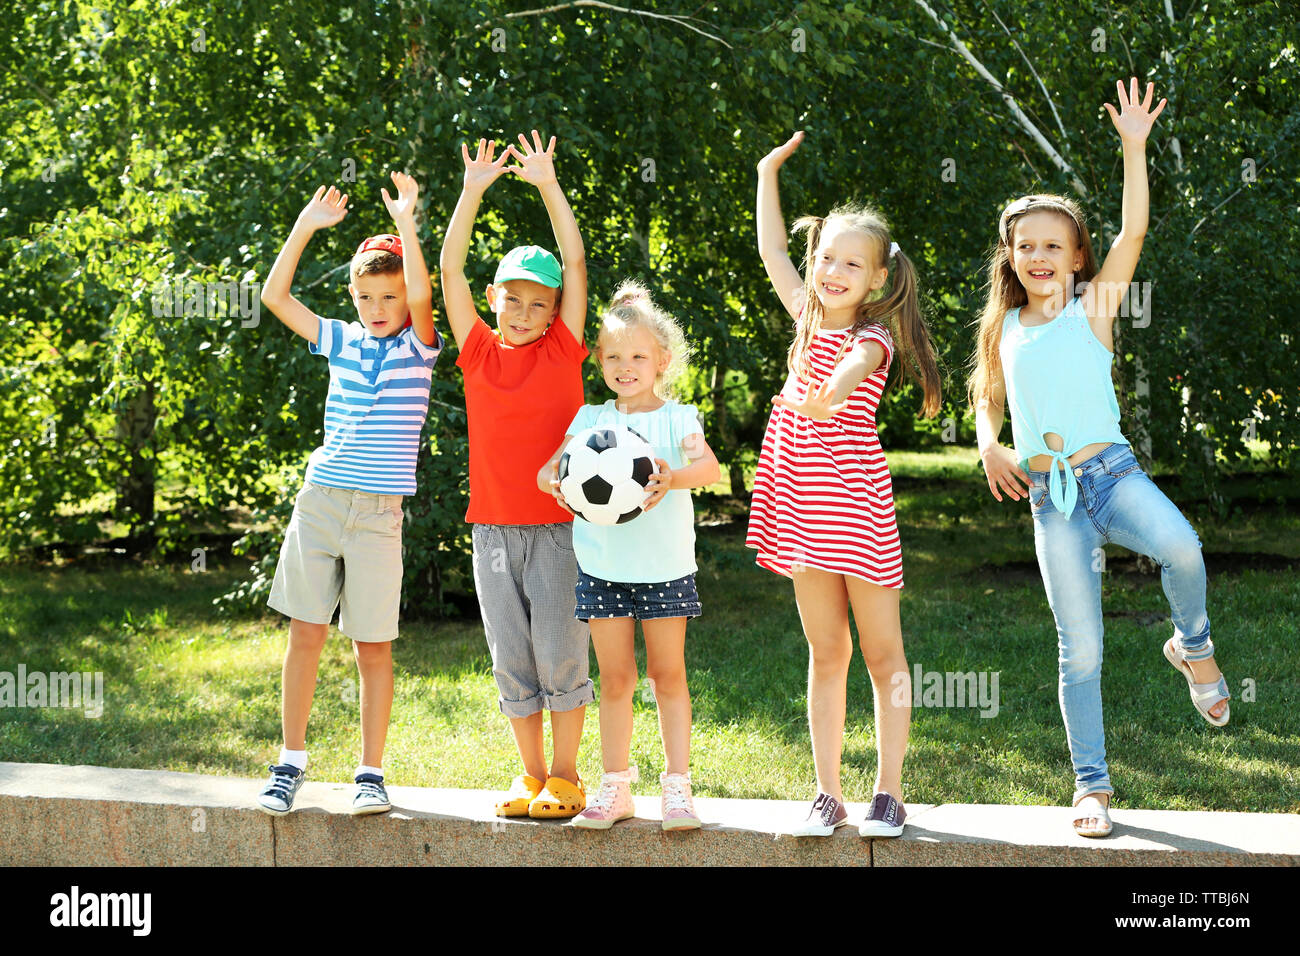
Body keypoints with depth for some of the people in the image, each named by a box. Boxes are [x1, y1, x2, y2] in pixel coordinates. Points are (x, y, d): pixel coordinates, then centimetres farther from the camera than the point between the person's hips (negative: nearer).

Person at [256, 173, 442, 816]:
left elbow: (422, 295, -20)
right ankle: (291, 764, 13)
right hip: (319, 499, 3)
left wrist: (406, 224, -21)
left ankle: (371, 774, 10)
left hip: (378, 514, -3)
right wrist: (306, 226, 0)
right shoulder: (341, 341, 10)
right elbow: (275, 296, 5)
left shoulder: (419, 347, 1)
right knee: (305, 636, 3)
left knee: (373, 646, 2)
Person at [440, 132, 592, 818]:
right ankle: (531, 774, 18)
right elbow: (450, 270, 1)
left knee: (560, 654, -2)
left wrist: (548, 186, -5)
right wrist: (473, 192, -3)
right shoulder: (479, 352, 5)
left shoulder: (562, 351, 1)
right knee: (511, 660, 7)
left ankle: (565, 777, 10)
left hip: (558, 525, -2)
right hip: (493, 526, 2)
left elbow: (576, 263, -3)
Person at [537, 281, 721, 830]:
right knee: (615, 678, 7)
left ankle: (677, 784, 11)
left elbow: (710, 465, -18)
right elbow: (551, 467, -2)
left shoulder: (676, 418, -1)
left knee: (668, 674, 5)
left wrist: (672, 478, -39)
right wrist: (556, 482, -26)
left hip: (664, 565, -2)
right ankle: (615, 786, 15)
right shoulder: (591, 419, 7)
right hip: (602, 567, 2)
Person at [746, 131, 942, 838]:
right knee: (825, 655, 9)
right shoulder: (809, 317, 10)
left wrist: (828, 396, -55)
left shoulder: (872, 336, -9)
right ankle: (827, 795, 11)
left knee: (882, 653, 3)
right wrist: (768, 175, 28)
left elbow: (854, 365, -34)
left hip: (856, 502, -6)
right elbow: (772, 254, 24)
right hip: (803, 507, 6)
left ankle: (888, 794, 8)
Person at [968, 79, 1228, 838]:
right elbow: (987, 399, 27)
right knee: (1080, 649, 0)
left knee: (1180, 546, -34)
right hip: (1048, 496, 3)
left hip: (1110, 470, -2)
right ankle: (1092, 784, 11)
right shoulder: (1005, 329, 14)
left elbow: (1133, 235, -8)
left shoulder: (1093, 306, 4)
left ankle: (1194, 647, -3)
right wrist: (989, 445, 7)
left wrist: (1135, 147, -13)